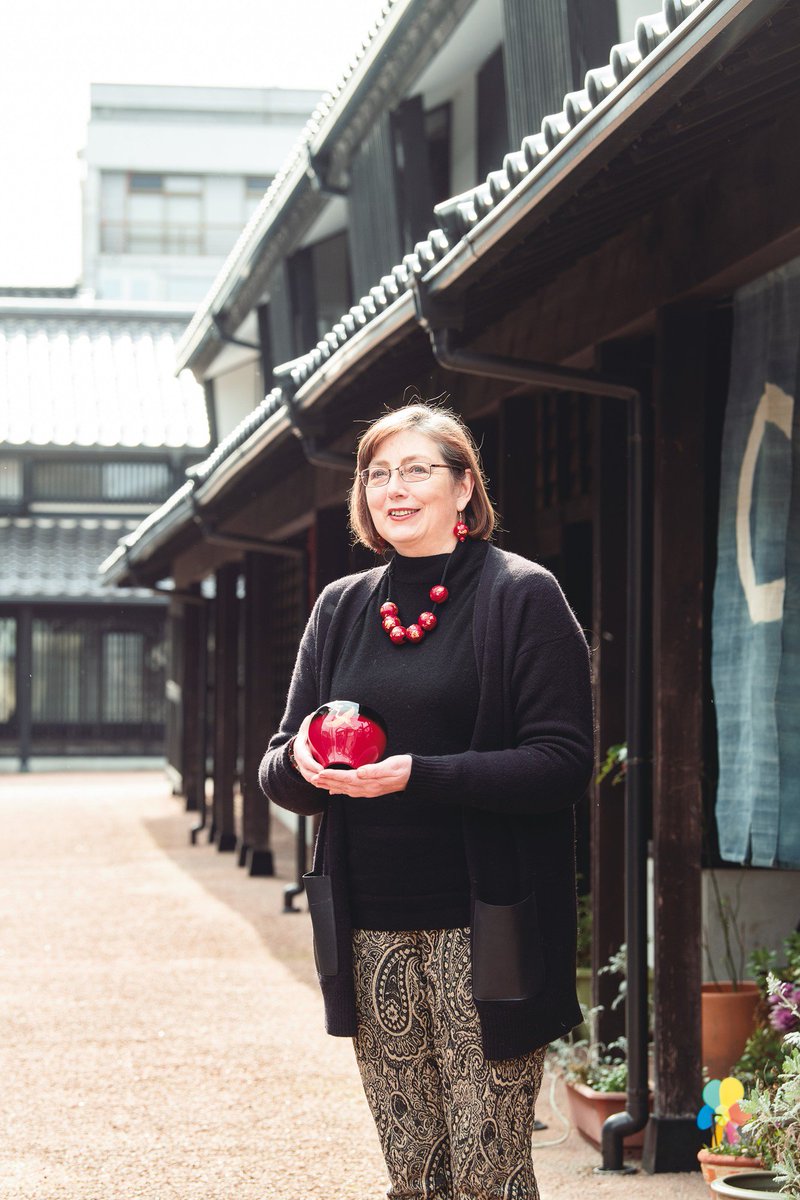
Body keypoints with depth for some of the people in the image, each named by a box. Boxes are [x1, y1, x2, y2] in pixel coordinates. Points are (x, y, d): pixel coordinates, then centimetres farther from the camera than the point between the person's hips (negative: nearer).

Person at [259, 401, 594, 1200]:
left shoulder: (523, 596, -2)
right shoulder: (341, 608, 14)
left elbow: (563, 764, -10)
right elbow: (278, 770, 15)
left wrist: (420, 775, -21)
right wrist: (300, 761, -9)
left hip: (481, 930, -5)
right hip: (371, 932, 5)